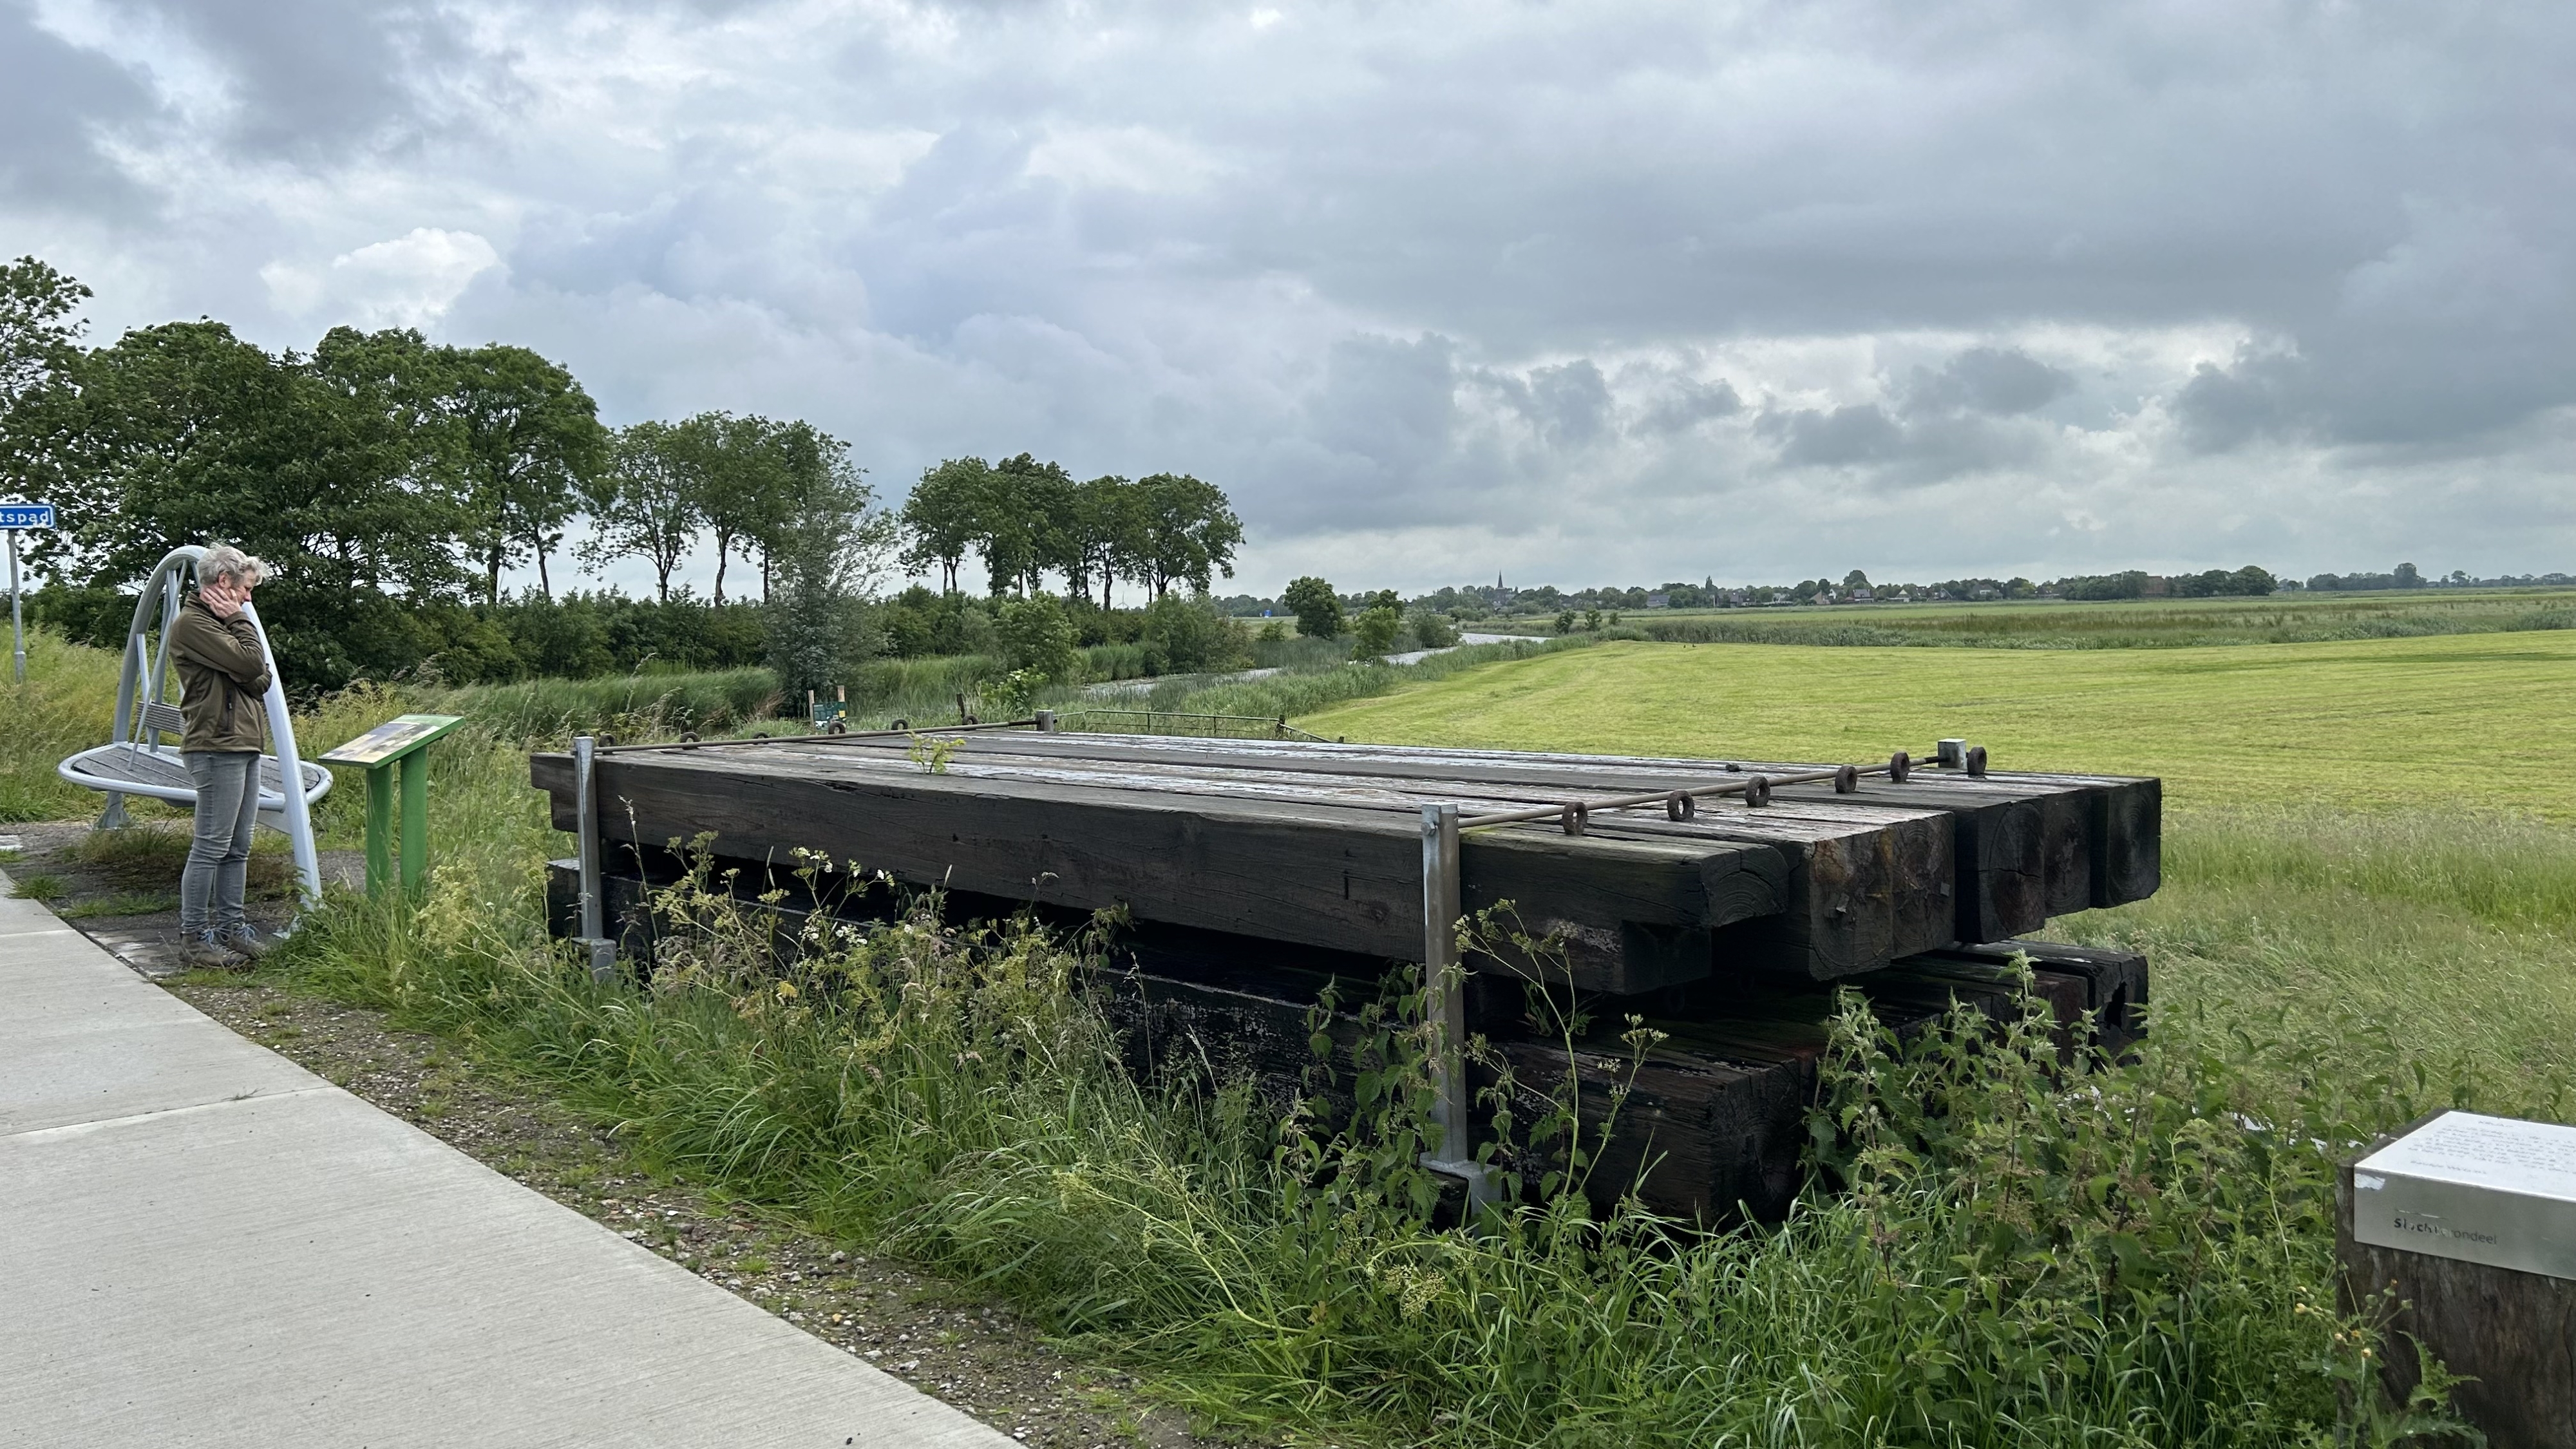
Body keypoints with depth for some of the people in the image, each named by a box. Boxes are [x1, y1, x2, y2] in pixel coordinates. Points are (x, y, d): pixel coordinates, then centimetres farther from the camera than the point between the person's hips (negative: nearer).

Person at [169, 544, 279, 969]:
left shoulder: (220, 622, 21)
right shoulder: (192, 623, -9)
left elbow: (261, 681, 12)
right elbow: (250, 663, -20)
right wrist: (239, 621, -6)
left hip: (244, 746, 10)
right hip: (217, 747, -10)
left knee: (239, 846, 12)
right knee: (212, 846, -6)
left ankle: (230, 926, 19)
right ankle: (194, 938, 0)